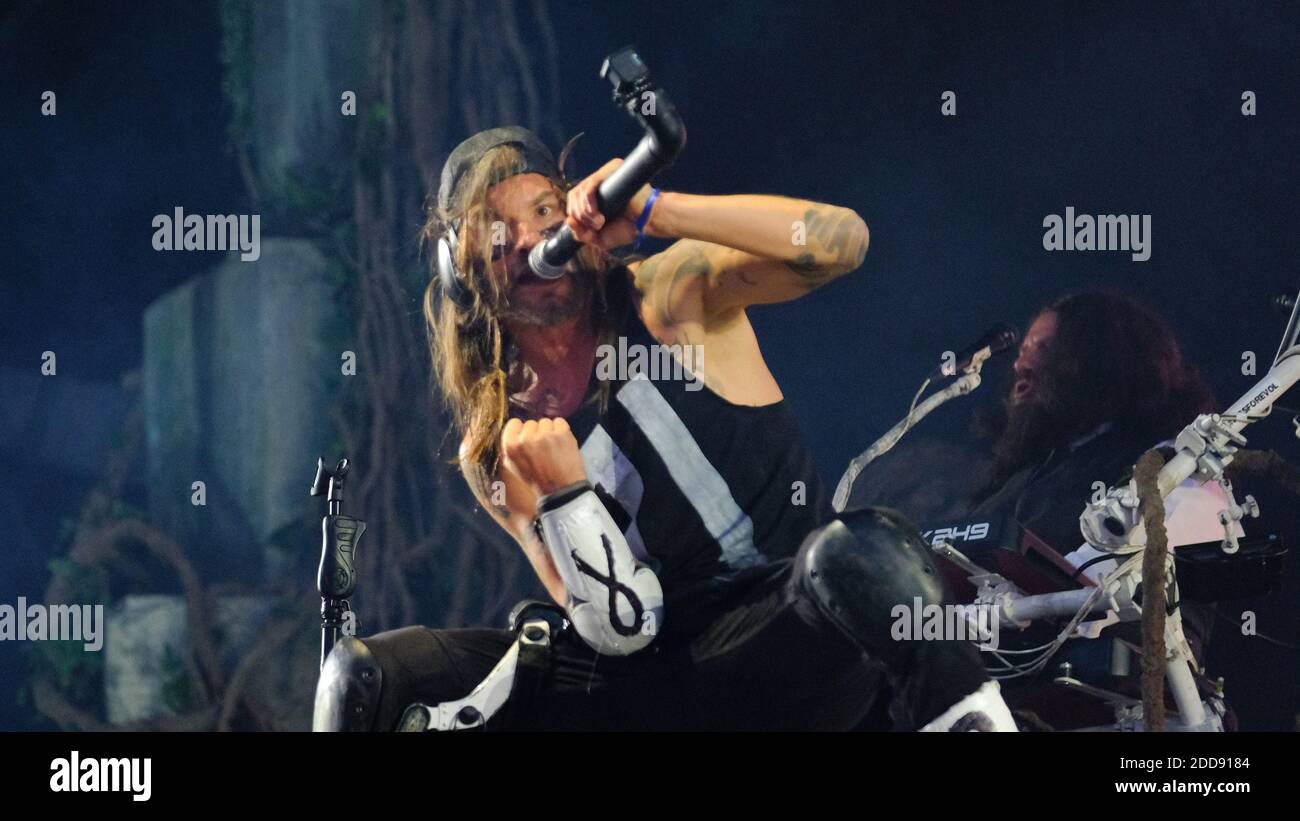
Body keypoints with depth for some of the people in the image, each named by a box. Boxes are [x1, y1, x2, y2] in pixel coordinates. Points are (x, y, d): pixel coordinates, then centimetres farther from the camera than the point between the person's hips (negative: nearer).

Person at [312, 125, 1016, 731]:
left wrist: (652, 212, -24)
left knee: (859, 548, -39)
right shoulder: (493, 454, 4)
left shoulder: (673, 295, 0)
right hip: (648, 684, 3)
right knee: (367, 674, -13)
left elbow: (840, 240, -18)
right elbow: (620, 627, -3)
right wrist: (561, 492, -19)